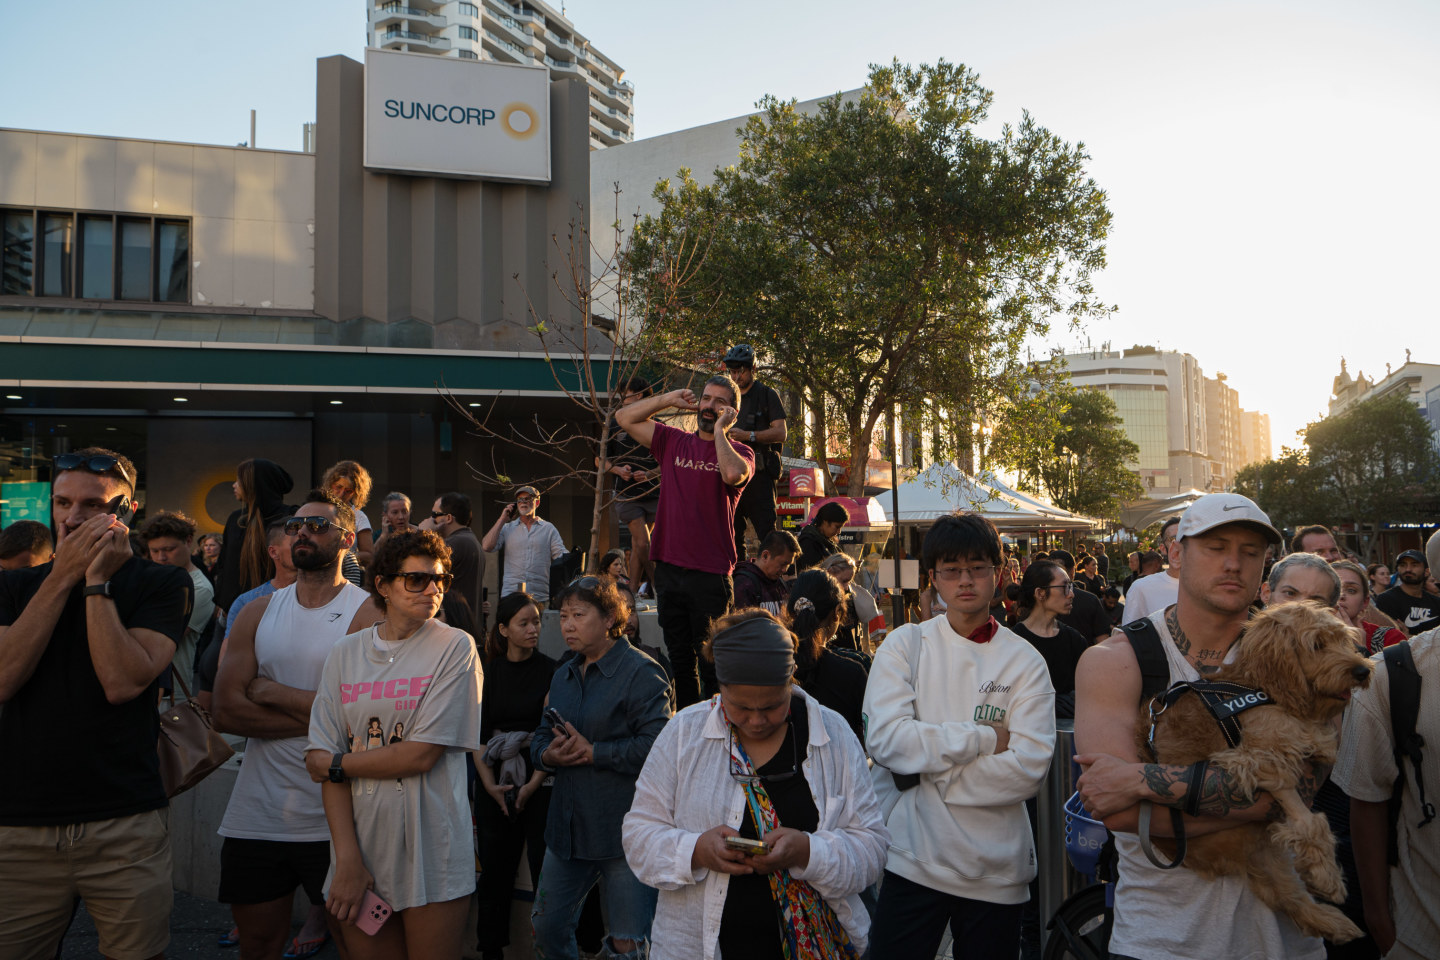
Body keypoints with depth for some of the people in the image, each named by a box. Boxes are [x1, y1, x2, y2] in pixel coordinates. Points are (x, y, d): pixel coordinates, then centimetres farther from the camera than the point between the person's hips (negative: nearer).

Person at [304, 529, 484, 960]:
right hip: (360, 846, 3)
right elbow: (326, 756, 0)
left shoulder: (455, 647, -6)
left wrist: (335, 765, -2)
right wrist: (348, 859, -8)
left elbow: (420, 755, -12)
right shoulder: (345, 653, 6)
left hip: (431, 855, -3)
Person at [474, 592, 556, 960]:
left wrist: (533, 784, -12)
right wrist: (489, 784, -4)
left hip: (540, 785, -3)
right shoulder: (489, 672, 6)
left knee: (545, 870, -2)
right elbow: (478, 735, 5)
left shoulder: (550, 671, -3)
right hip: (495, 785, 3)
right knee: (495, 869, 8)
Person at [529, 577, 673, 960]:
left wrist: (593, 752, -18)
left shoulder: (640, 672, -11)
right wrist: (547, 754, -4)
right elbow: (542, 738, 19)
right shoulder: (564, 675, 14)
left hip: (624, 831, -7)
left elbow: (656, 745, -21)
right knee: (547, 928, 16)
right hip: (568, 828, 8)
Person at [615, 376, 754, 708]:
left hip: (711, 574, -4)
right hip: (668, 568, 4)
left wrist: (720, 431, -11)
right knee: (679, 660, 13)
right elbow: (624, 417, 14)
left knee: (712, 663, 0)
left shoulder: (738, 452, 1)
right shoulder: (673, 442, 13)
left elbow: (733, 474, -23)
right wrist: (668, 399, 6)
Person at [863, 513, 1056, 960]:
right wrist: (984, 737, -14)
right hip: (913, 859, 0)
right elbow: (885, 739, -14)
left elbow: (1029, 768, -13)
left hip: (996, 869, 1)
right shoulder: (905, 645, -1)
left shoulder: (1025, 662, -2)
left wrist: (927, 769, -13)